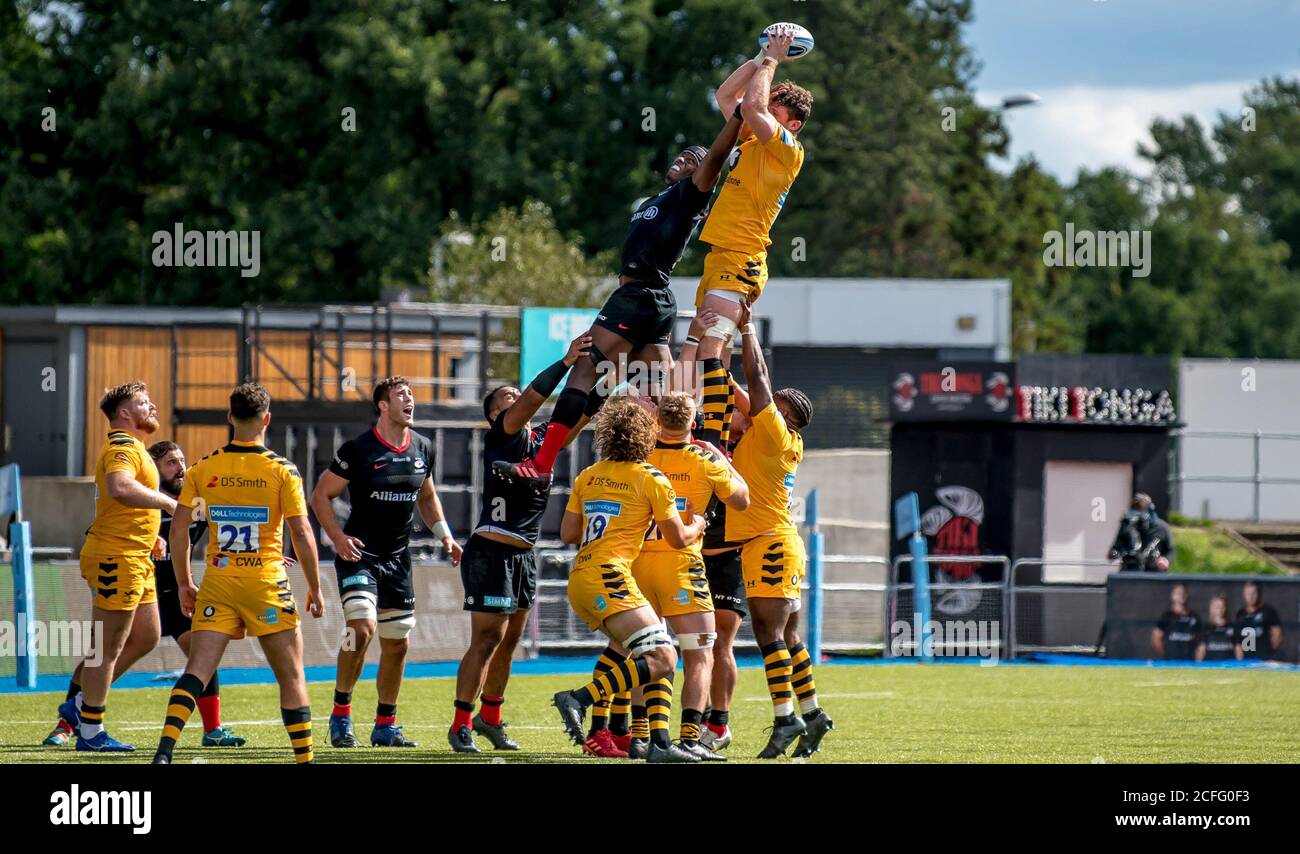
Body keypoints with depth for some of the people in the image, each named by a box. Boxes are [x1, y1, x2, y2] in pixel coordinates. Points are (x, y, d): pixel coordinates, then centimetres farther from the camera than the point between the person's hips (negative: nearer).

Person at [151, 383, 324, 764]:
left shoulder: (203, 468, 2)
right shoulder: (282, 470, -5)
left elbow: (178, 528, 2)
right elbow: (301, 534, -7)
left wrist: (184, 584, 12)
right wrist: (315, 589, 3)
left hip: (217, 582, 2)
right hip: (266, 584, -2)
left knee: (197, 670, -3)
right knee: (291, 675, 9)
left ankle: (164, 750, -19)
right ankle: (304, 759, 11)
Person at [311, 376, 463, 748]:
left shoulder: (423, 449, 6)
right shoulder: (358, 449, -11)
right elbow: (320, 496, -6)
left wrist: (443, 534, 8)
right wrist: (338, 536, -20)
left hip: (397, 558, 6)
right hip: (359, 552, -6)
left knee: (398, 643, 8)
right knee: (363, 625, -24)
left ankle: (386, 724, 21)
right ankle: (341, 714, -10)